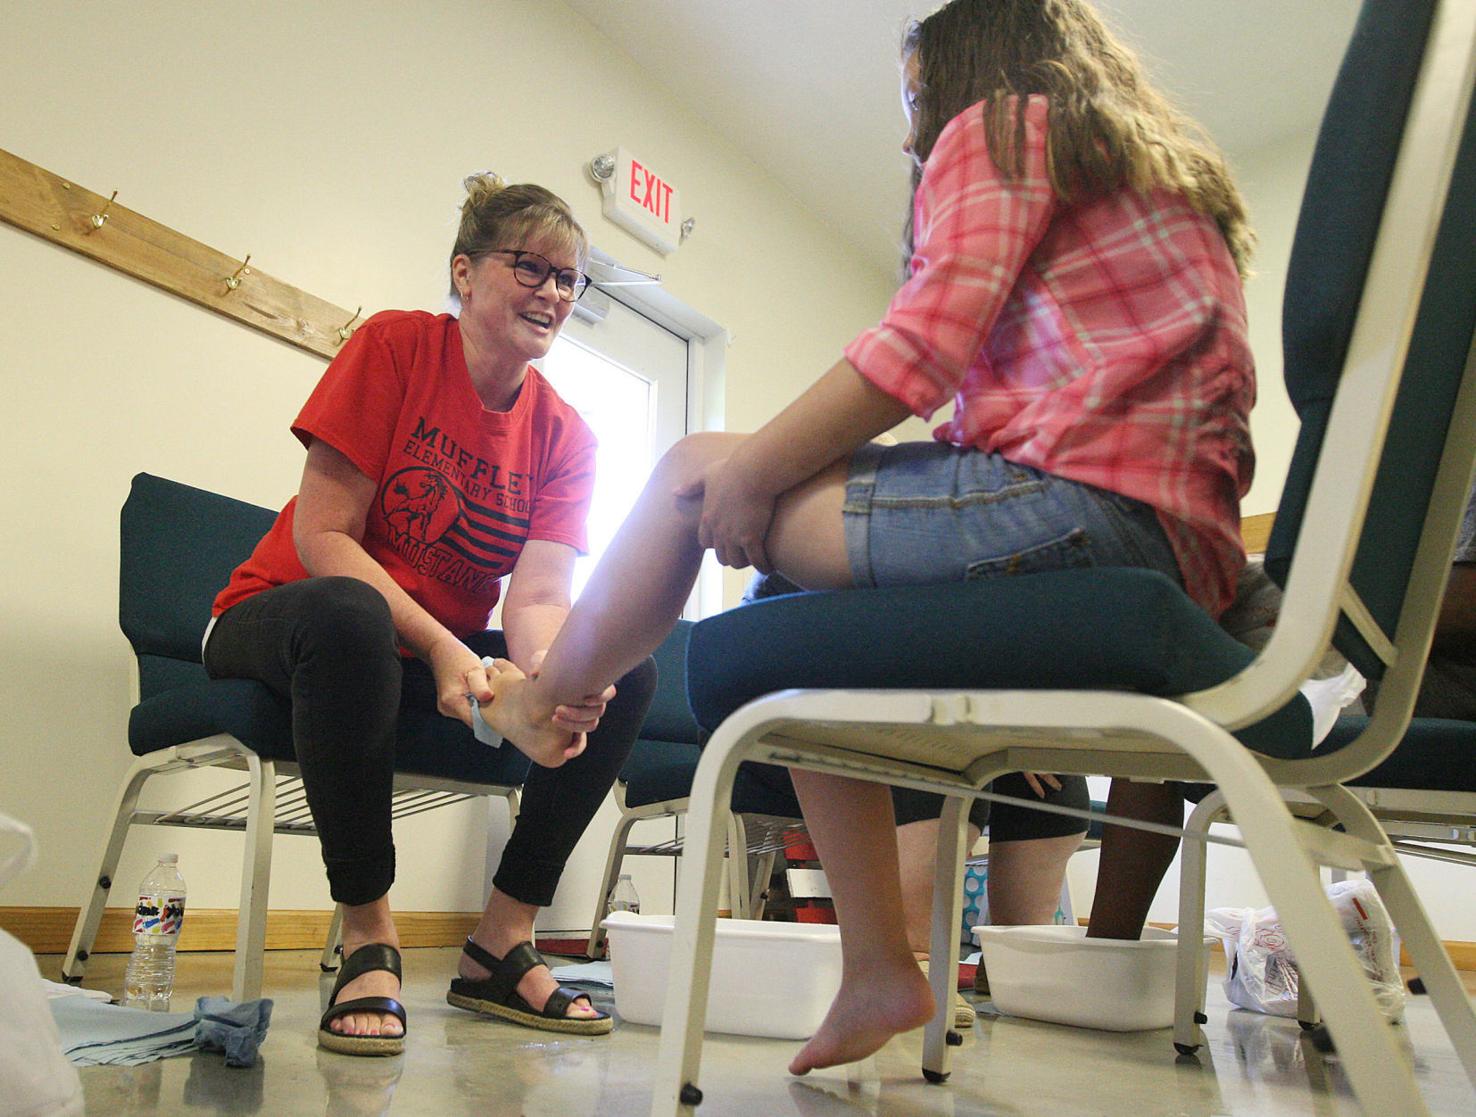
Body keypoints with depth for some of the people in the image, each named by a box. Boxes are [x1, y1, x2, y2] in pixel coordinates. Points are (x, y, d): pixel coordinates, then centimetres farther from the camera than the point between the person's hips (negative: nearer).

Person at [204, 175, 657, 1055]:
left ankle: (502, 947, -5)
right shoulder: (395, 345, -12)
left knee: (626, 672, -15)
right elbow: (319, 535, -18)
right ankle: (369, 938, -21)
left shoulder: (566, 437, -2)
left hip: (450, 654, 5)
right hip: (283, 619, -4)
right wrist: (442, 649, -31)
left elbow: (538, 596, -14)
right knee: (348, 613, -40)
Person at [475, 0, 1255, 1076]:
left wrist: (752, 467, -6)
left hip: (1079, 504, -9)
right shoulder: (1164, 165, 34)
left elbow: (925, 342, -12)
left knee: (695, 472, 1)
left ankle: (537, 703, 20)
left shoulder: (1003, 124, 8)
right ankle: (878, 969, 13)